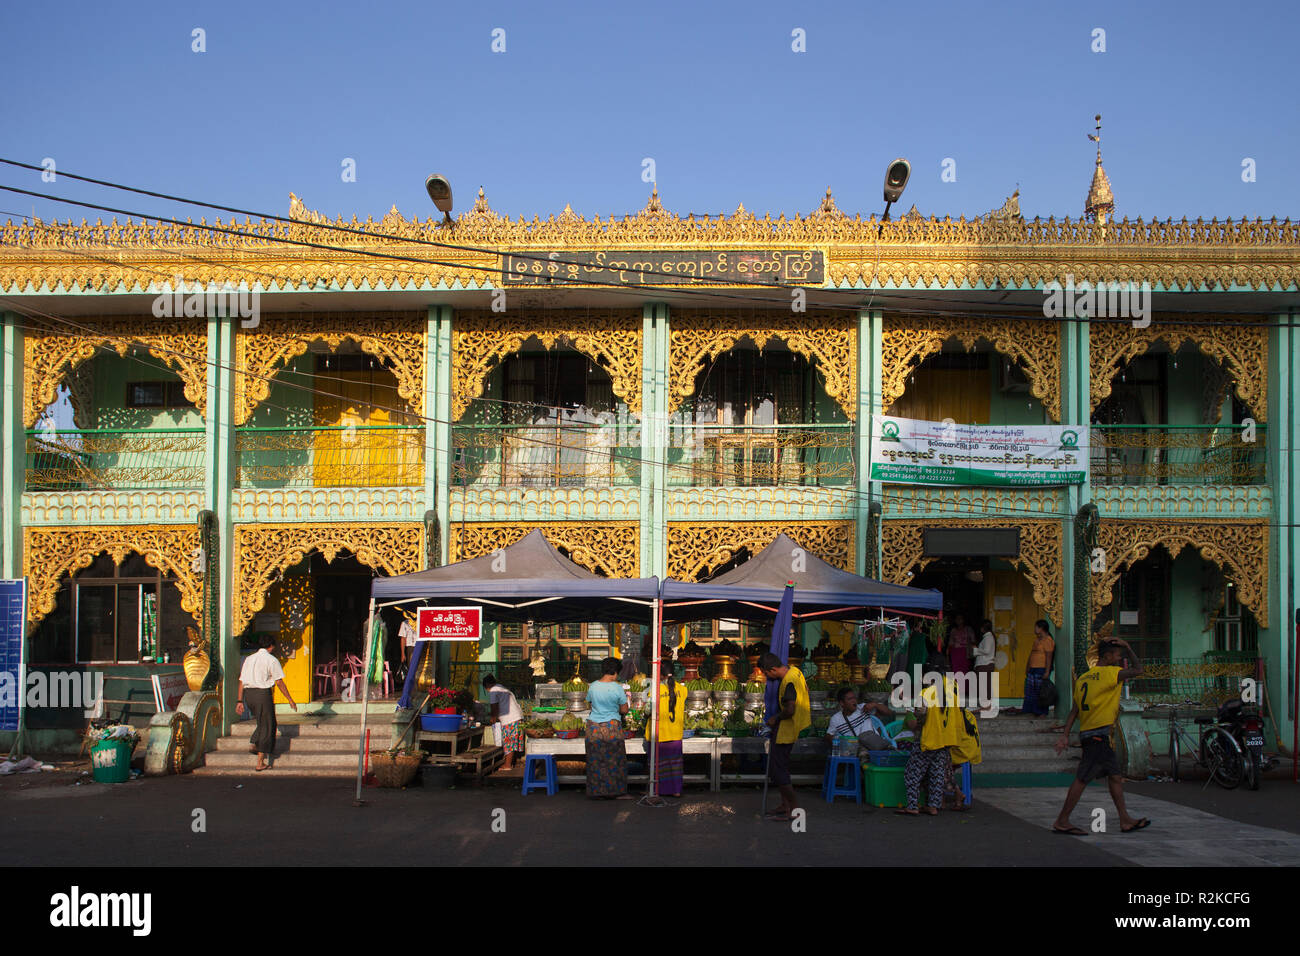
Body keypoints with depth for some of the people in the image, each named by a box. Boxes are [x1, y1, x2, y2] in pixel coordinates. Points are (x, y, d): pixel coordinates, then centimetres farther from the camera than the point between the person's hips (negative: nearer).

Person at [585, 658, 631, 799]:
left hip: (594, 727, 3)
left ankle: (597, 792, 11)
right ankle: (616, 792, 8)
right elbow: (624, 710, -4)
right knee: (614, 760, 5)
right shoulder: (617, 688, -11)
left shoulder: (593, 686, 0)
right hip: (612, 728, -3)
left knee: (596, 761, 8)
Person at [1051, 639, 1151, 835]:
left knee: (1115, 776, 13)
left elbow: (1074, 710, 12)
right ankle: (1062, 822, -5)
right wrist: (1127, 647, 2)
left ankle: (1125, 820, 17)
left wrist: (1065, 735, 8)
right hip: (1098, 735, -10)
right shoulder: (1109, 673, -9)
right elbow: (1137, 670, -10)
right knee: (1082, 778, -7)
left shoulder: (1083, 678, 15)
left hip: (1088, 733, 10)